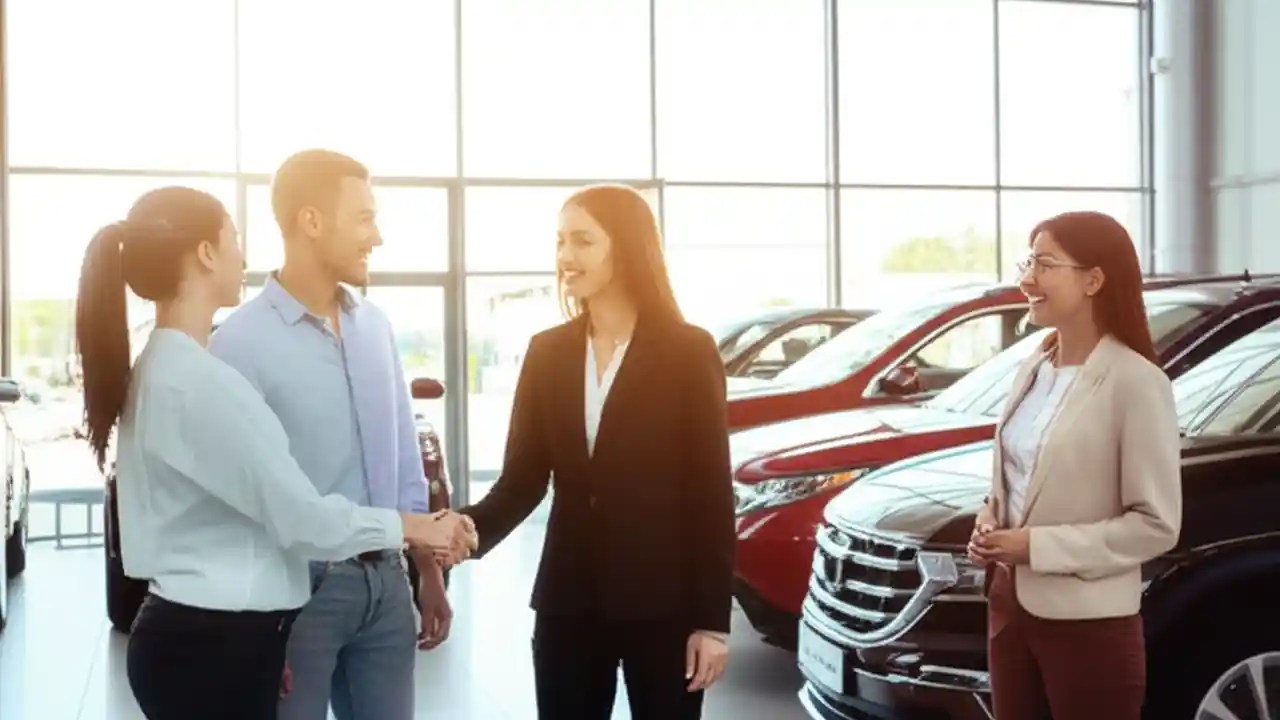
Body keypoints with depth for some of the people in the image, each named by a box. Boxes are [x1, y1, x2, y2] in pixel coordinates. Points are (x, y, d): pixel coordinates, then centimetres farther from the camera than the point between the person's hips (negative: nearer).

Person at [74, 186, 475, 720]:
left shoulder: (159, 370, 11)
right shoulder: (198, 381, -20)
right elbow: (301, 517, -19)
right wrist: (408, 526, -4)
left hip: (200, 633, 9)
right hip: (211, 644, -9)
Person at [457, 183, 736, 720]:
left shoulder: (689, 350, -5)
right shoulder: (547, 352, 6)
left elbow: (712, 492, -6)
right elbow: (522, 477, 3)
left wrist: (712, 619, -9)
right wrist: (471, 528, -18)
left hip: (662, 602, -3)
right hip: (567, 601, 3)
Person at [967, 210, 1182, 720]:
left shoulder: (1135, 381, -15)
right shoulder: (1033, 371, 7)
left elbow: (1157, 524, -16)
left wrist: (1038, 545, -19)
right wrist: (989, 521, -2)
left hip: (1089, 625, -7)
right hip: (1010, 604, 7)